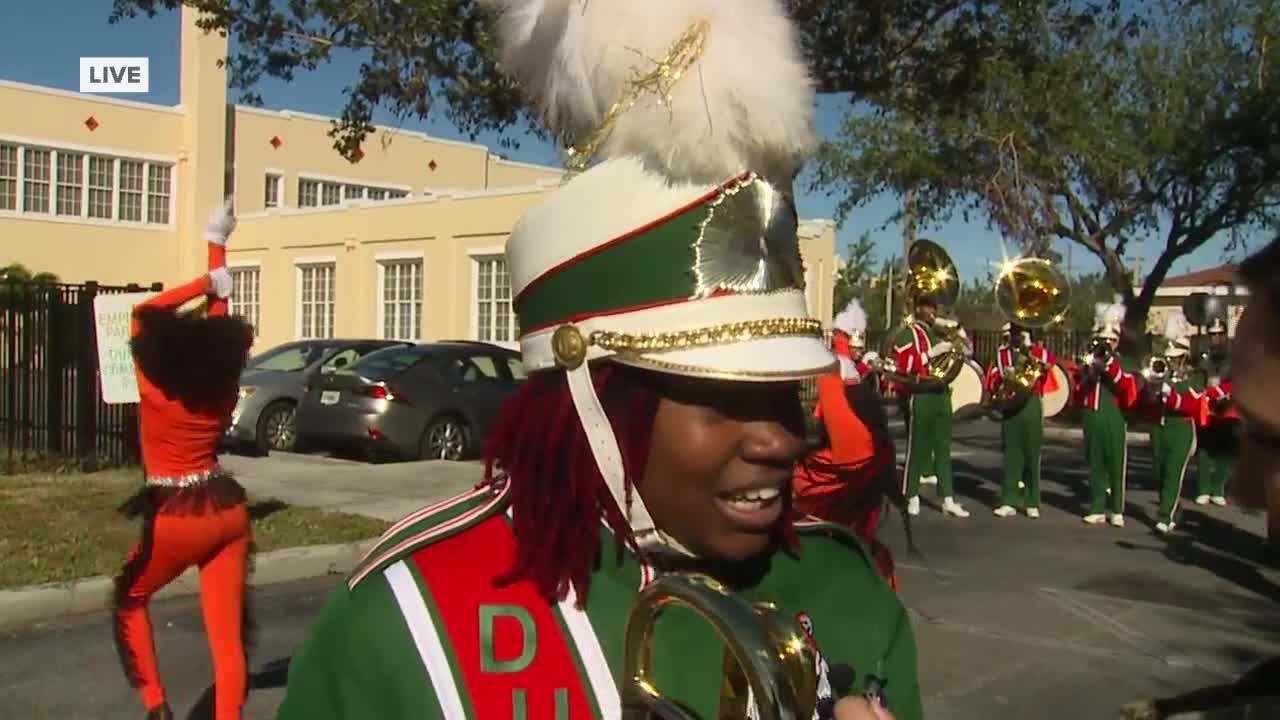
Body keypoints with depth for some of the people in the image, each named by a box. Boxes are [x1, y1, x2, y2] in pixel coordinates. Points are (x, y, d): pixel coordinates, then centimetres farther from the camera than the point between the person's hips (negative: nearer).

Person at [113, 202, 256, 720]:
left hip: (175, 516, -3)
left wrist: (207, 284, 0)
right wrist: (216, 245, 19)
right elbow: (219, 325, 11)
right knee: (227, 633, 3)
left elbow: (144, 313, -1)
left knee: (129, 601, 22)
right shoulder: (225, 383, -1)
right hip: (226, 509, 3)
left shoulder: (153, 387, -10)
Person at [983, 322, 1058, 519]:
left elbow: (1051, 361, -18)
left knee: (1032, 455, 3)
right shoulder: (1001, 353, 7)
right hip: (1010, 407, 1)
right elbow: (991, 384, 2)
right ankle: (1010, 501, 5)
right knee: (1011, 455, 2)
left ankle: (1032, 503, 10)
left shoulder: (1037, 351, 4)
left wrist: (1030, 349, -23)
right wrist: (1003, 378, -16)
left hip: (1031, 406, -1)